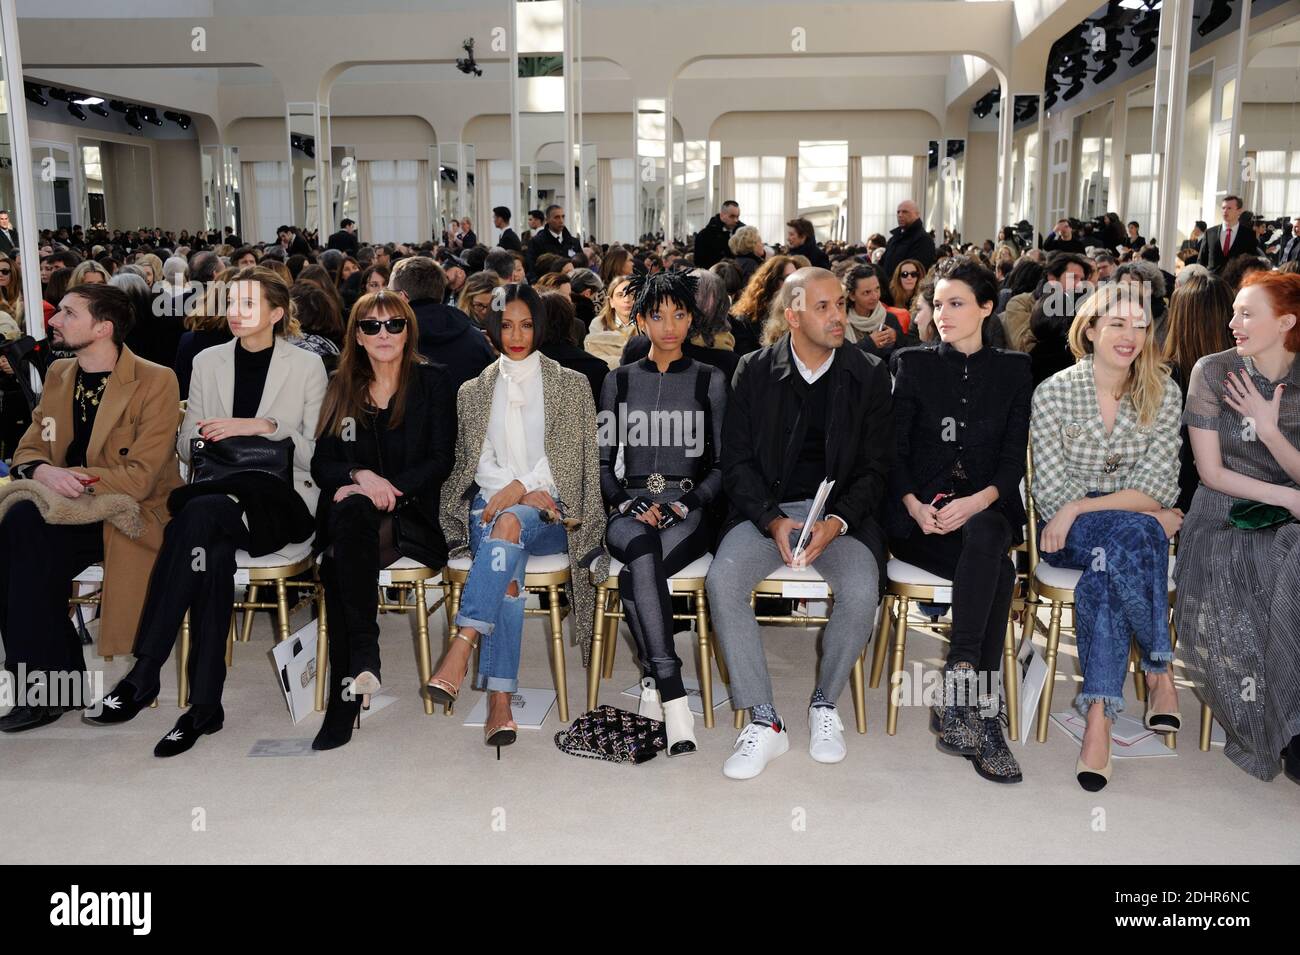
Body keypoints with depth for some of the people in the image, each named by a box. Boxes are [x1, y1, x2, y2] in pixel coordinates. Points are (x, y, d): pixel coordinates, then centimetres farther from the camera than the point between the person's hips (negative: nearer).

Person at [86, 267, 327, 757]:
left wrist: (264, 427, -14)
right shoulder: (208, 362, 16)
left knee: (200, 512, -35)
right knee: (215, 549, -34)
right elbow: (186, 445, 17)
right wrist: (206, 440, -6)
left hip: (282, 500, -3)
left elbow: (317, 453, 0)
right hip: (218, 491, 3)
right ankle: (204, 704, -31)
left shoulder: (306, 366, 5)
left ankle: (145, 674, -33)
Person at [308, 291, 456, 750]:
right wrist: (362, 476, -11)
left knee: (339, 563, -34)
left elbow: (440, 461, 0)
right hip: (349, 518, 3)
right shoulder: (342, 387, 18)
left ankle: (344, 701, -32)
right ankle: (364, 656, -37)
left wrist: (389, 488, -15)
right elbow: (321, 462, 10)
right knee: (349, 510, -36)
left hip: (412, 516, -2)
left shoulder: (434, 381, 10)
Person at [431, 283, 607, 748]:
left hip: (550, 513, -1)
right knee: (507, 572, -33)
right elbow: (474, 463, 11)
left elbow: (574, 456, 1)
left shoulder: (572, 386, 12)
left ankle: (461, 647, -47)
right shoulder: (473, 392, 18)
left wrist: (519, 487, -15)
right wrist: (529, 494, -7)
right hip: (492, 505, 1)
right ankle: (499, 702, -42)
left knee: (509, 524, -38)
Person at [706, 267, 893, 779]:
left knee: (861, 592, -29)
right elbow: (736, 459, 1)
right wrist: (773, 520, -16)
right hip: (766, 509, 0)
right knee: (723, 582, -27)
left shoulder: (869, 374, 4)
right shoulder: (754, 370, 4)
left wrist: (837, 521, -15)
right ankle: (763, 721, -14)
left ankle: (825, 703, -1)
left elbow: (875, 467, 2)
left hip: (840, 510, 0)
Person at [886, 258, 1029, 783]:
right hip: (920, 515, -1)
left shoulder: (1014, 370, 15)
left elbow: (1014, 458, 5)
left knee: (984, 537, -37)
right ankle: (983, 715, -32)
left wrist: (980, 500, -16)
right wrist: (914, 505, -15)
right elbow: (893, 451, 5)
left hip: (987, 510, 1)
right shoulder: (913, 365, 13)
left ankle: (956, 695, -36)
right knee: (997, 569, -32)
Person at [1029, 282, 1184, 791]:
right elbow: (1052, 493, -8)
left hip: (1131, 527, 1)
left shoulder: (1164, 394, 3)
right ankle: (1160, 666, -20)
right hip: (1066, 533, -1)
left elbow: (1157, 488, -6)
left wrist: (1080, 508, -20)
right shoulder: (1053, 392, -4)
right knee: (1132, 532, -35)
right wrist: (1151, 516, -11)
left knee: (1108, 562, -35)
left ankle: (1098, 715, -29)